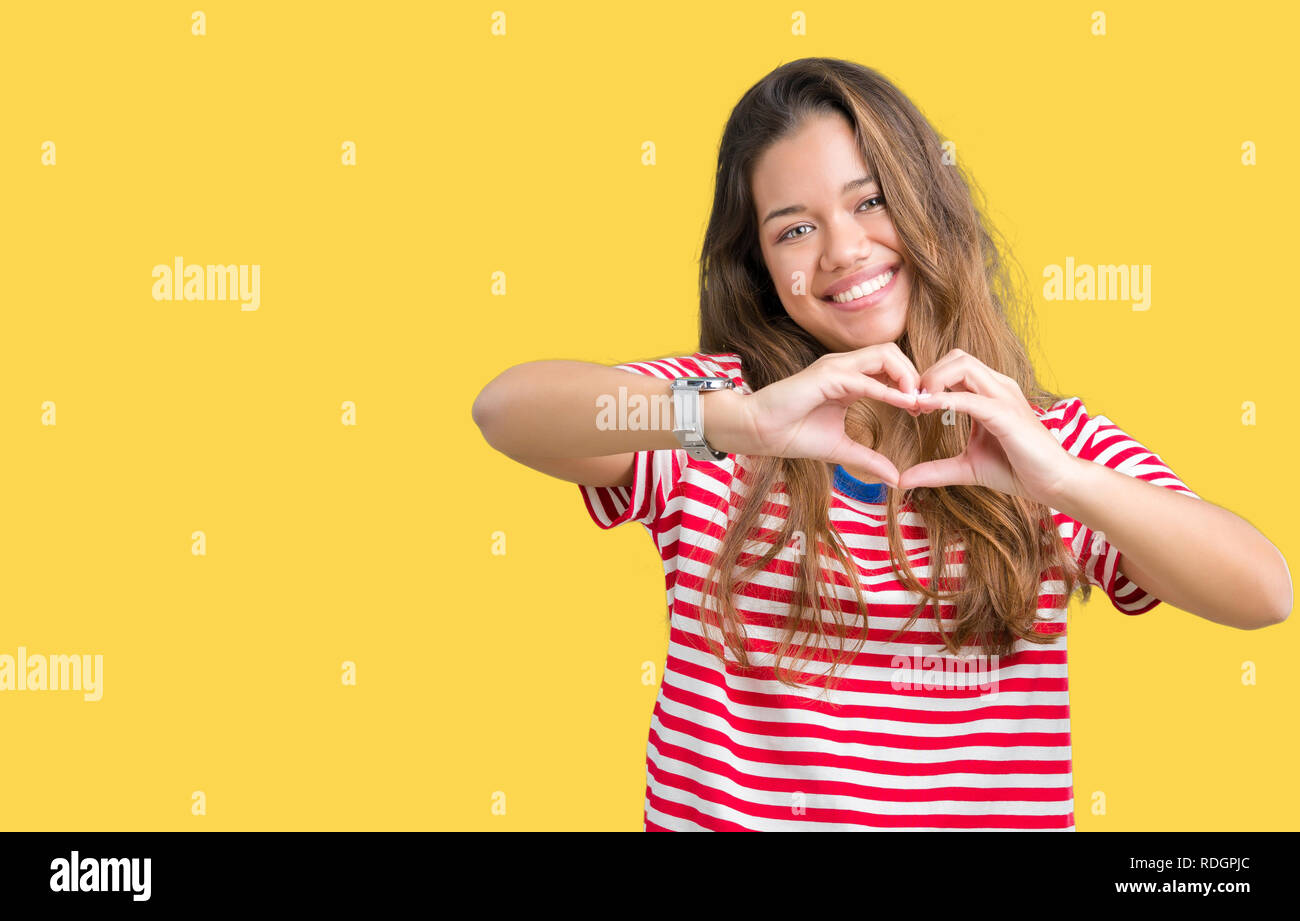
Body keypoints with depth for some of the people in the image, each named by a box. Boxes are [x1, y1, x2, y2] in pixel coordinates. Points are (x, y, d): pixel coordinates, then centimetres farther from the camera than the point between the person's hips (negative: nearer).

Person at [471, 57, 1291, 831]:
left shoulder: (1051, 440, 6)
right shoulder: (720, 405, 2)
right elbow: (506, 408, -13)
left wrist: (1062, 480, -20)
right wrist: (737, 420, -27)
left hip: (993, 809, 1)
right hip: (723, 813, 0)